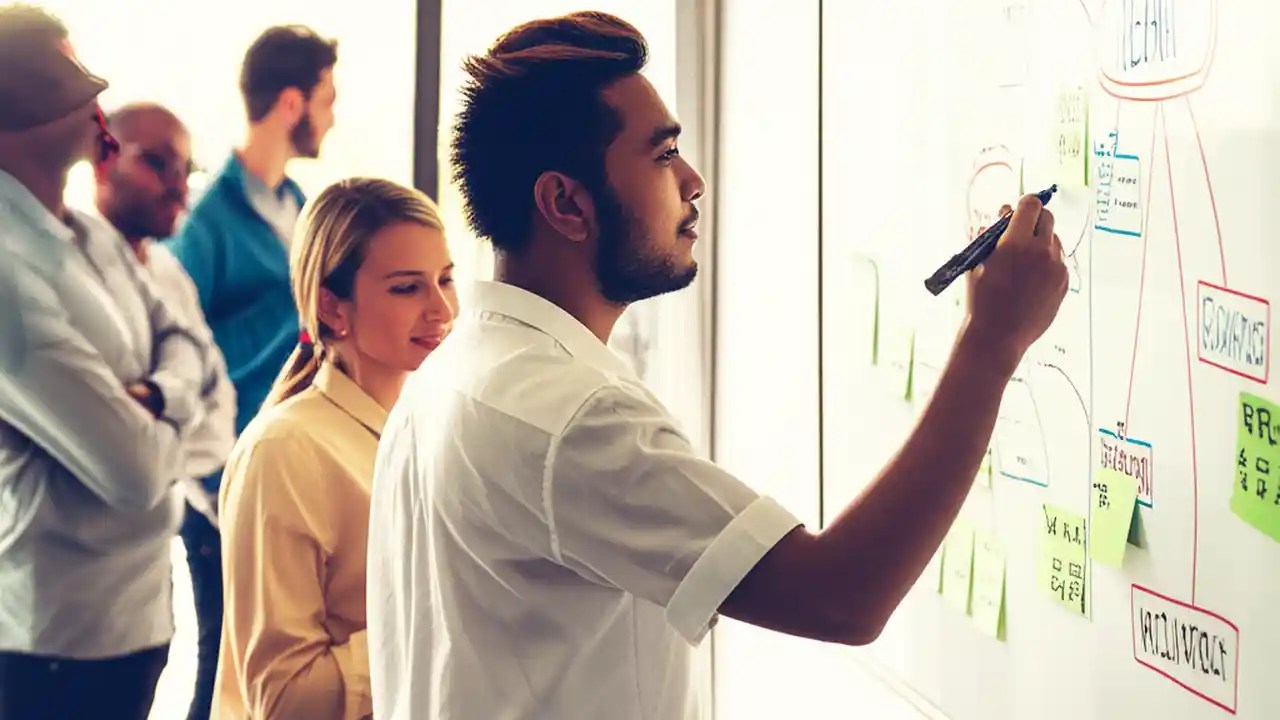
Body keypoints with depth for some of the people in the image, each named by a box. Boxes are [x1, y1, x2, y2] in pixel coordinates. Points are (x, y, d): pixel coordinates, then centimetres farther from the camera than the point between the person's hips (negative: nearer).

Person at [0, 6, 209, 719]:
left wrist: (156, 396, -13)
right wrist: (168, 419, -3)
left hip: (136, 600, 9)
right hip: (66, 632, -9)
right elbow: (135, 471, -25)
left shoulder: (90, 234, 6)